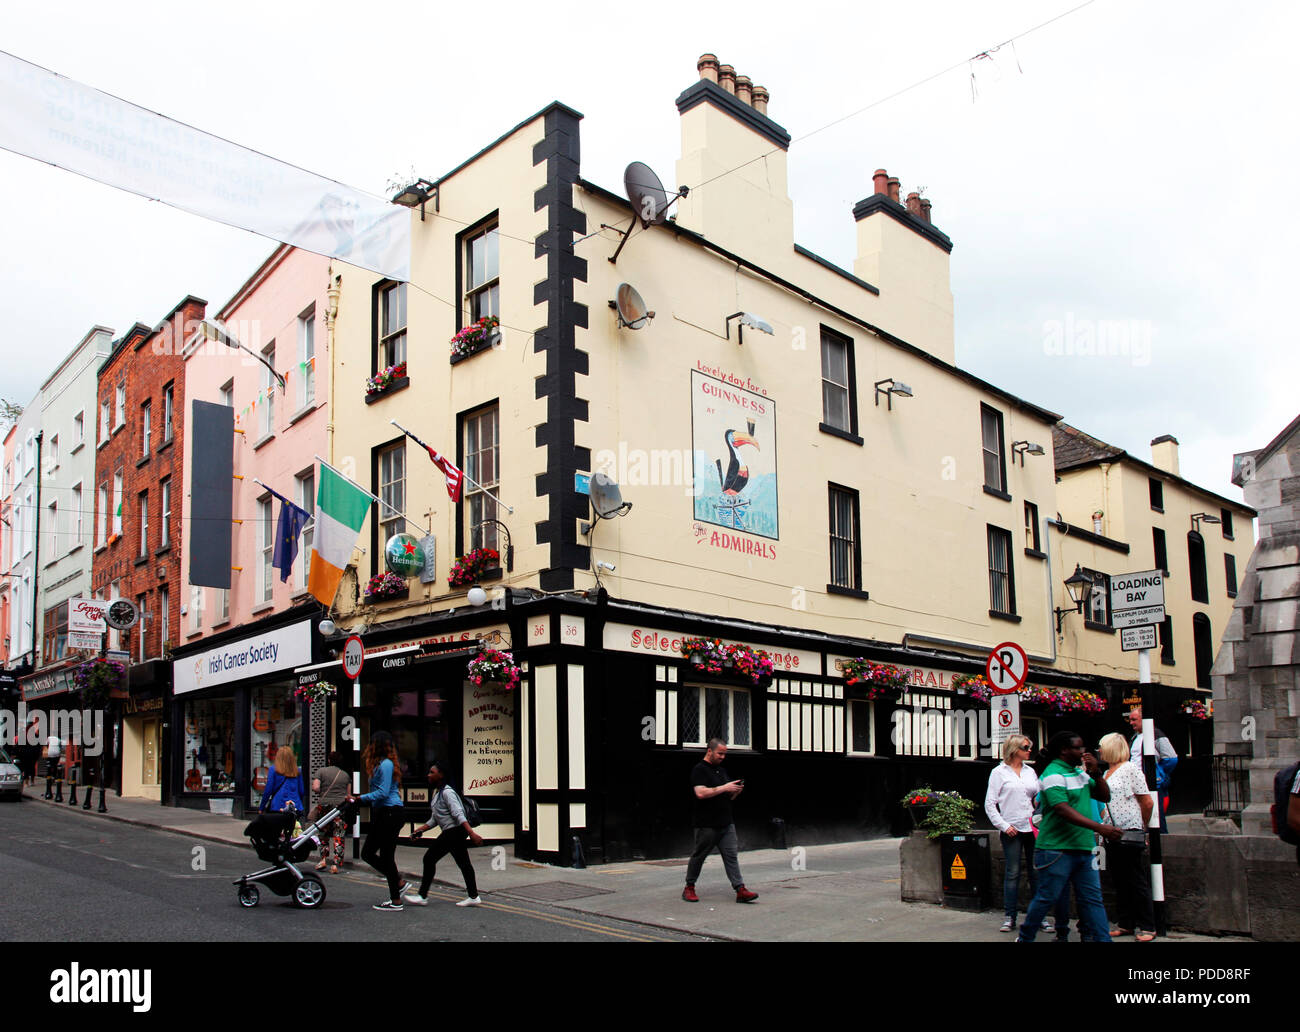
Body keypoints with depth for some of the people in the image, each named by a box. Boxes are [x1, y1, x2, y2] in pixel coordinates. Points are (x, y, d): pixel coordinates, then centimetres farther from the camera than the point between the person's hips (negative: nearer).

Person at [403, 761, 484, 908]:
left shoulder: (447, 792, -13)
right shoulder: (437, 793, 18)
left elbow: (458, 814, -21)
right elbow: (434, 819, 23)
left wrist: (471, 833, -26)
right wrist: (420, 830, 14)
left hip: (453, 831, -10)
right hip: (455, 833, 10)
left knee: (429, 858, -5)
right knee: (463, 863, 9)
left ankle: (423, 896, 1)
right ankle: (473, 896, 10)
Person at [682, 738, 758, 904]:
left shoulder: (721, 770, 17)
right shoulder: (699, 770, -9)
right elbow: (701, 793, -23)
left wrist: (736, 791, 1)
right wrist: (724, 788, -20)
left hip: (726, 823, 7)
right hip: (707, 825, -7)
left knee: (731, 855, 0)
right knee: (699, 856, 5)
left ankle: (740, 890, -4)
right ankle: (689, 888, 18)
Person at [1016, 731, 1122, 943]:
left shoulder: (1080, 772, 15)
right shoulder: (1053, 775, -13)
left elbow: (1105, 797, 19)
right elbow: (1063, 810, -24)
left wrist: (1096, 773, 1)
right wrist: (1099, 828, -31)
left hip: (1083, 848, 8)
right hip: (1056, 849, -8)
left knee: (1092, 898, 5)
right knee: (1046, 898, 0)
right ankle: (1025, 938, 16)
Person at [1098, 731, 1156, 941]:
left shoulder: (1130, 769, -8)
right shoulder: (1107, 773, 16)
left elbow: (1147, 802, -8)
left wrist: (1141, 828, 2)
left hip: (1129, 835, -8)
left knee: (1137, 882, -2)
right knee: (1119, 882, 11)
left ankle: (1146, 927, 4)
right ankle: (1125, 924, 18)